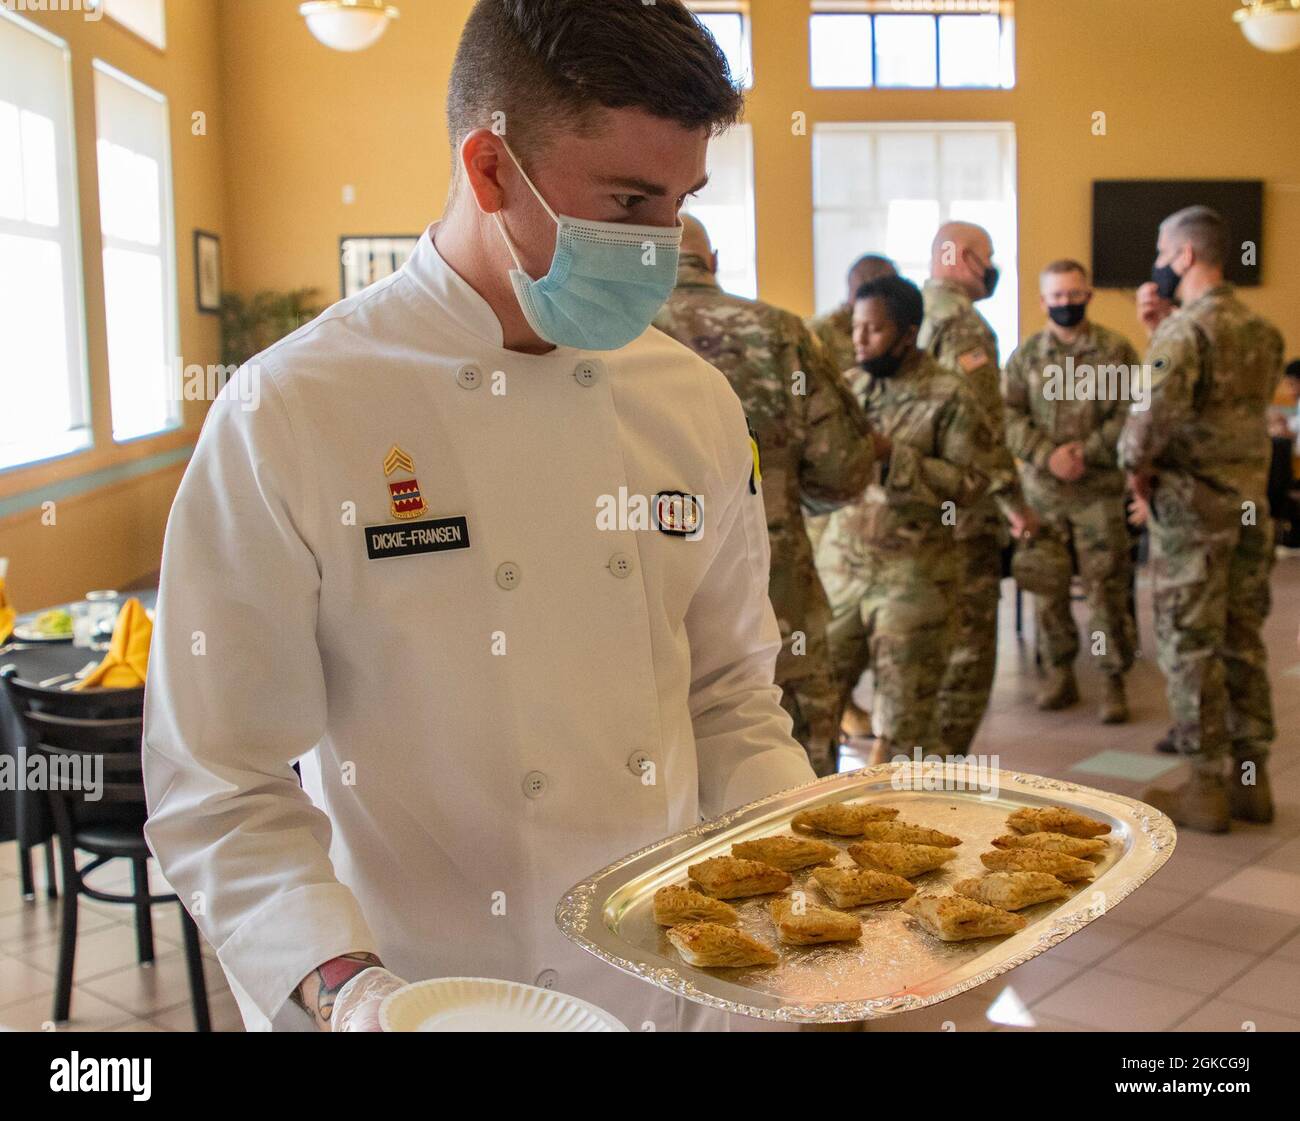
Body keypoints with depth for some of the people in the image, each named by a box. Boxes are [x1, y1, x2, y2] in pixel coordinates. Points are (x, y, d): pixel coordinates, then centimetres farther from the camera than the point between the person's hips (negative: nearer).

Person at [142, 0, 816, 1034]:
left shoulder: (695, 403, -2)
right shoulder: (286, 419, -17)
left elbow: (728, 697, 6)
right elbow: (220, 790, -14)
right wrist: (346, 988, -26)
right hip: (433, 996, -4)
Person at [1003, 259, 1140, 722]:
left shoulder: (1116, 350, 1)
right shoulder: (1026, 353, 7)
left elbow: (1129, 414, -3)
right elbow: (1009, 416, 0)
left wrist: (1087, 453, -14)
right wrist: (1049, 455, -13)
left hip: (1100, 488, -2)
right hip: (1041, 491, 2)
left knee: (1106, 586, -1)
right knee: (1046, 585, 7)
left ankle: (1114, 681, 11)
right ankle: (1060, 674, 21)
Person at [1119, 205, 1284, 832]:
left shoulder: (1185, 329, -15)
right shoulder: (1263, 331, 11)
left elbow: (1155, 412, -28)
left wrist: (1135, 464, -11)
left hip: (1193, 508, -7)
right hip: (1251, 505, 8)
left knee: (1189, 649, 1)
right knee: (1243, 644, 13)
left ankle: (1207, 791, 7)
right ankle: (1251, 781, 20)